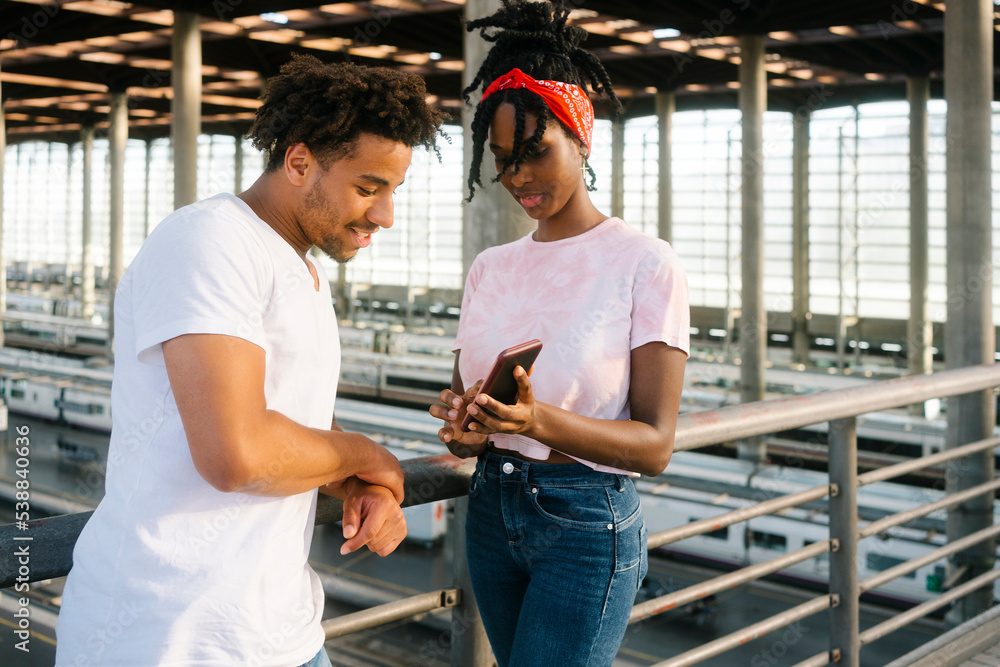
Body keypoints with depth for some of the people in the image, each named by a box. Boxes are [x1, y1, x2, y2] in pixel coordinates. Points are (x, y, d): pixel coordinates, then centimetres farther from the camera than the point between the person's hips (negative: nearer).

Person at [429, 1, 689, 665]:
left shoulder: (645, 263, -9)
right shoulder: (490, 267, 8)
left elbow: (655, 444, -13)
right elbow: (464, 416, 11)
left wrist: (540, 420, -30)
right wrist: (464, 426, -13)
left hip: (588, 522, -5)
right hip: (492, 509, 6)